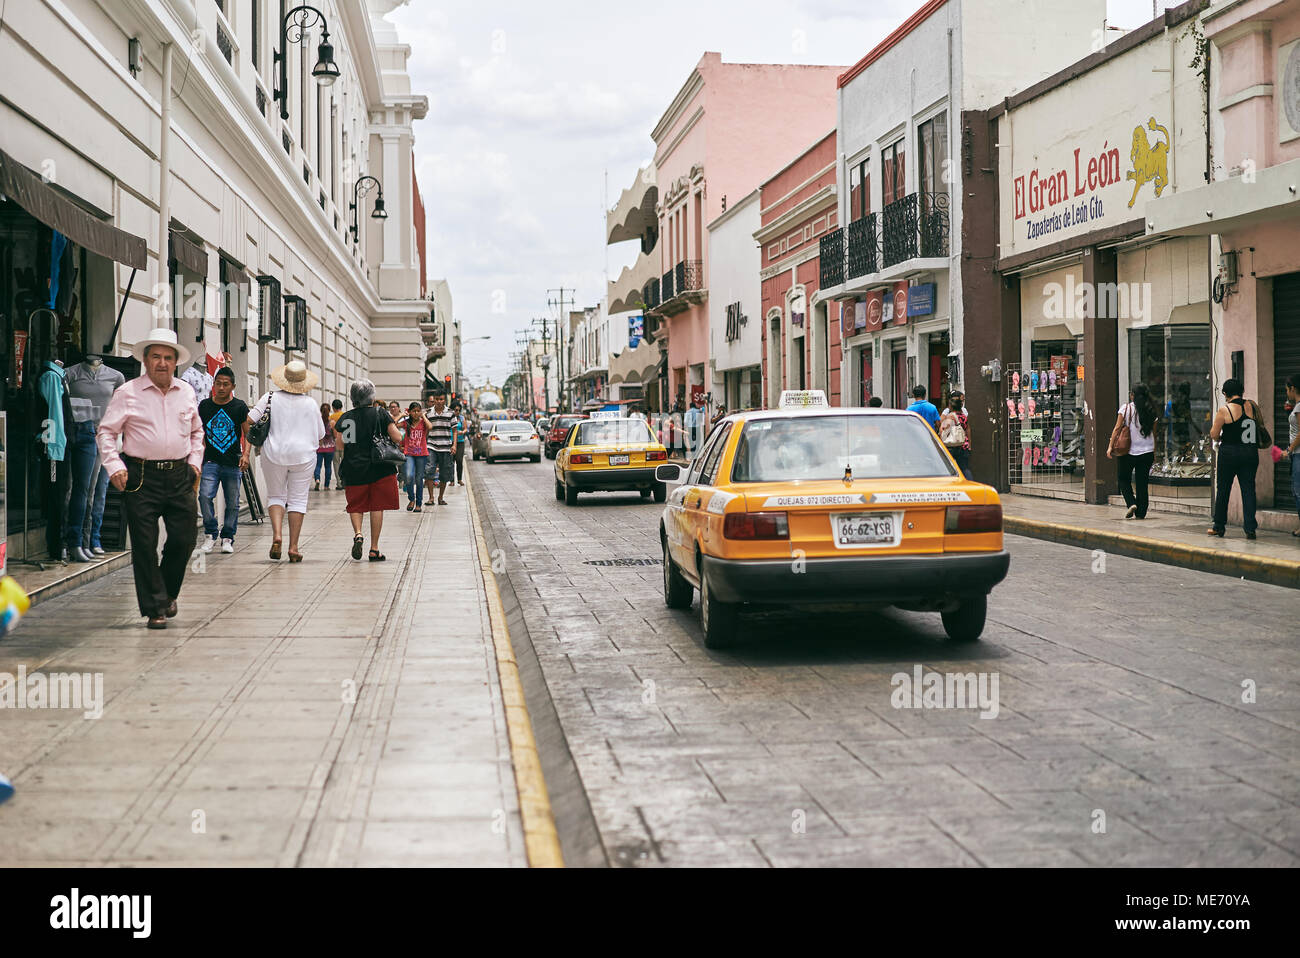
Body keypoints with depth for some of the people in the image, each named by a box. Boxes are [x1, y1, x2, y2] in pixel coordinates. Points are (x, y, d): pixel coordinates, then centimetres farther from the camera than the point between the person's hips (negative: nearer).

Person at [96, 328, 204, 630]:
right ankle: (155, 608, 6)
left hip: (179, 475, 4)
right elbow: (106, 432, 1)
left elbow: (196, 431, 25)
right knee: (145, 545, -2)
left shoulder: (187, 393, 12)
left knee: (184, 539, 2)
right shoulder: (128, 393, 0)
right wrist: (114, 467, -9)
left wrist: (195, 462, 13)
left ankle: (168, 593, 26)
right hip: (141, 478, -3)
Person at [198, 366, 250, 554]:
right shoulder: (204, 406, 5)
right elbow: (200, 433, 16)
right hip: (211, 460, 1)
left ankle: (227, 538, 17)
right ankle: (210, 534, -2)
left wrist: (245, 454, -8)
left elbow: (247, 433, 6)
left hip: (233, 463, 0)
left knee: (232, 503, 3)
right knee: (205, 496, -16)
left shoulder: (240, 407, 1)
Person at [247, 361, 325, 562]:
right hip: (303, 455, 0)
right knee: (298, 498, 6)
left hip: (274, 455, 0)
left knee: (275, 495, 14)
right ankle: (293, 547, 3)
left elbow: (249, 419, -9)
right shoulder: (310, 404, -2)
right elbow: (320, 434, 7)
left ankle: (276, 535, -8)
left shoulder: (270, 398, -4)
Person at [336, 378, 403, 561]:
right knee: (377, 507, 6)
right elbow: (398, 438, -7)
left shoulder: (345, 418, 1)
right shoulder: (380, 413, -5)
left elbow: (339, 445, 3)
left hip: (353, 469, 2)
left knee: (356, 505, 14)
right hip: (380, 468, -1)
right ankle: (374, 549, 7)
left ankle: (357, 533, -13)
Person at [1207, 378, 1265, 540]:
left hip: (1229, 453, -3)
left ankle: (1219, 527, 16)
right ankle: (1250, 528, -3)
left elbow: (1214, 435, -7)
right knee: (1248, 490, 4)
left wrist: (1220, 438, 13)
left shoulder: (1224, 409, -9)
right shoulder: (1252, 405, 2)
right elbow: (1261, 424, 14)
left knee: (1223, 490, 9)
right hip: (1251, 453, 3)